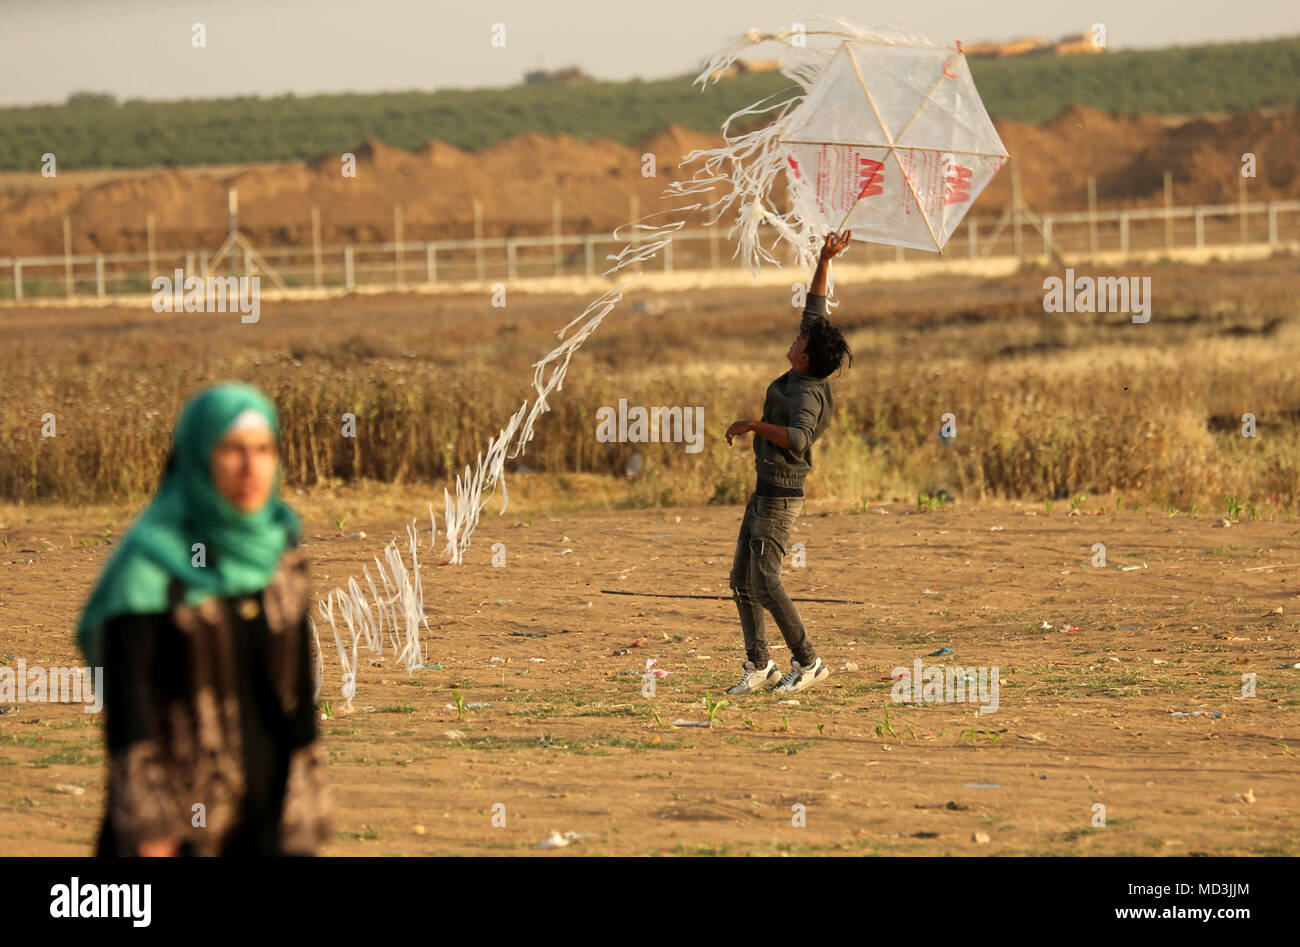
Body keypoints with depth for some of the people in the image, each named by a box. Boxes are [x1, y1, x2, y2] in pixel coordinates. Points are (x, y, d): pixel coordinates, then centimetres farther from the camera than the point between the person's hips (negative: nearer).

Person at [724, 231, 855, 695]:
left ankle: (807, 662, -5)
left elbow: (797, 439, -42)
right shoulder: (811, 373, 2)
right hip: (765, 493, 10)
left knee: (765, 582, -12)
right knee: (742, 581, 10)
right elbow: (814, 309, 12)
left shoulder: (807, 397, -23)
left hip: (779, 497, -10)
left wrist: (753, 425, -33)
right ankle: (758, 666, 13)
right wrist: (824, 260, 11)